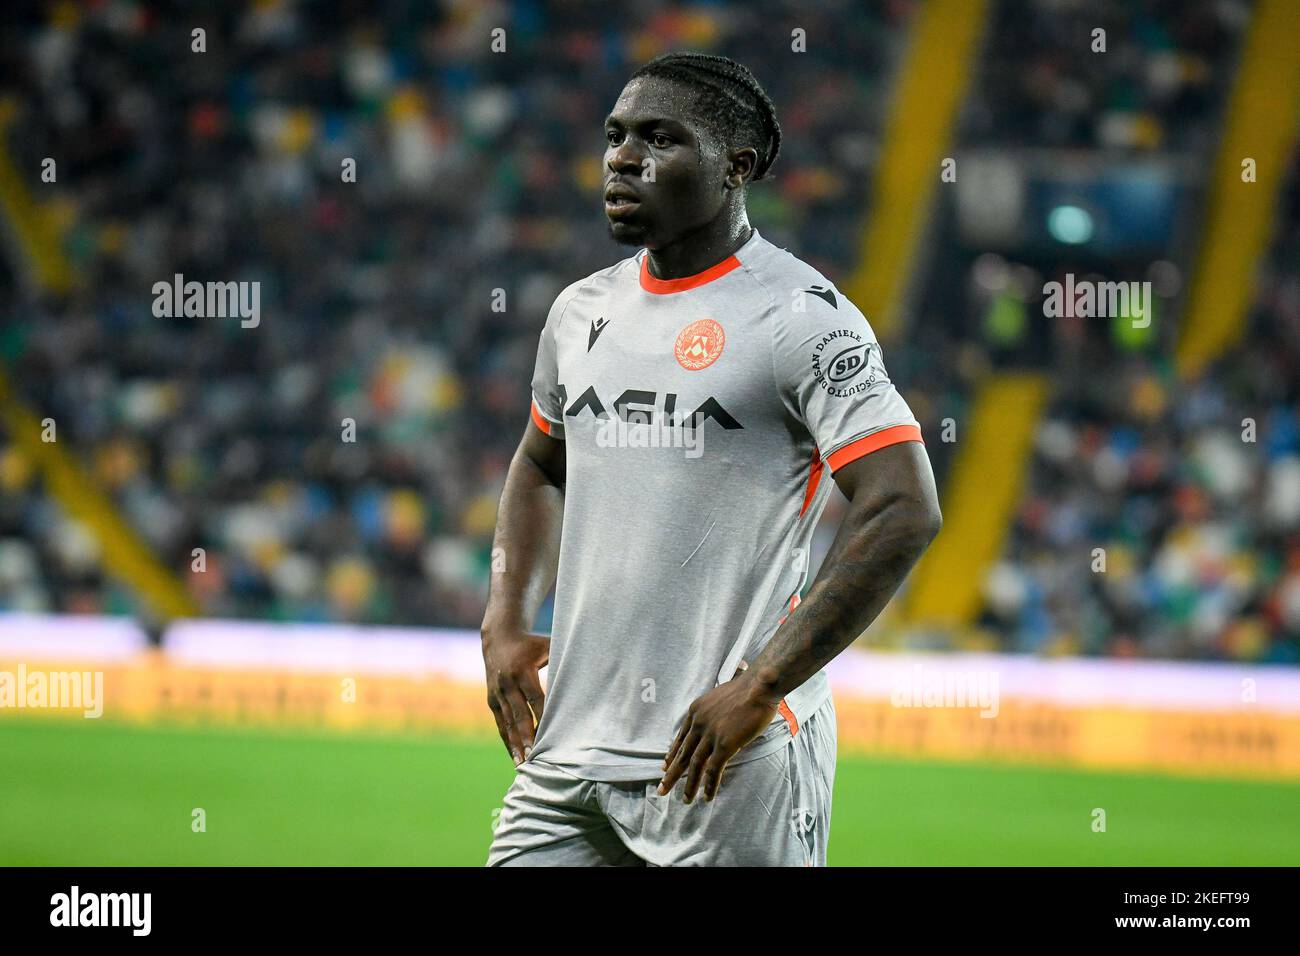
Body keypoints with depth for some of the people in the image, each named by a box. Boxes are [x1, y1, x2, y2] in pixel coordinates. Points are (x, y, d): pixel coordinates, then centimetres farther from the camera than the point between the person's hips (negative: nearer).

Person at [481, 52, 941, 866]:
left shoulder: (804, 317, -9)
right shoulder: (584, 311, 13)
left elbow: (906, 513, -17)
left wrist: (760, 687, -18)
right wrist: (505, 621, 14)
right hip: (569, 747, 6)